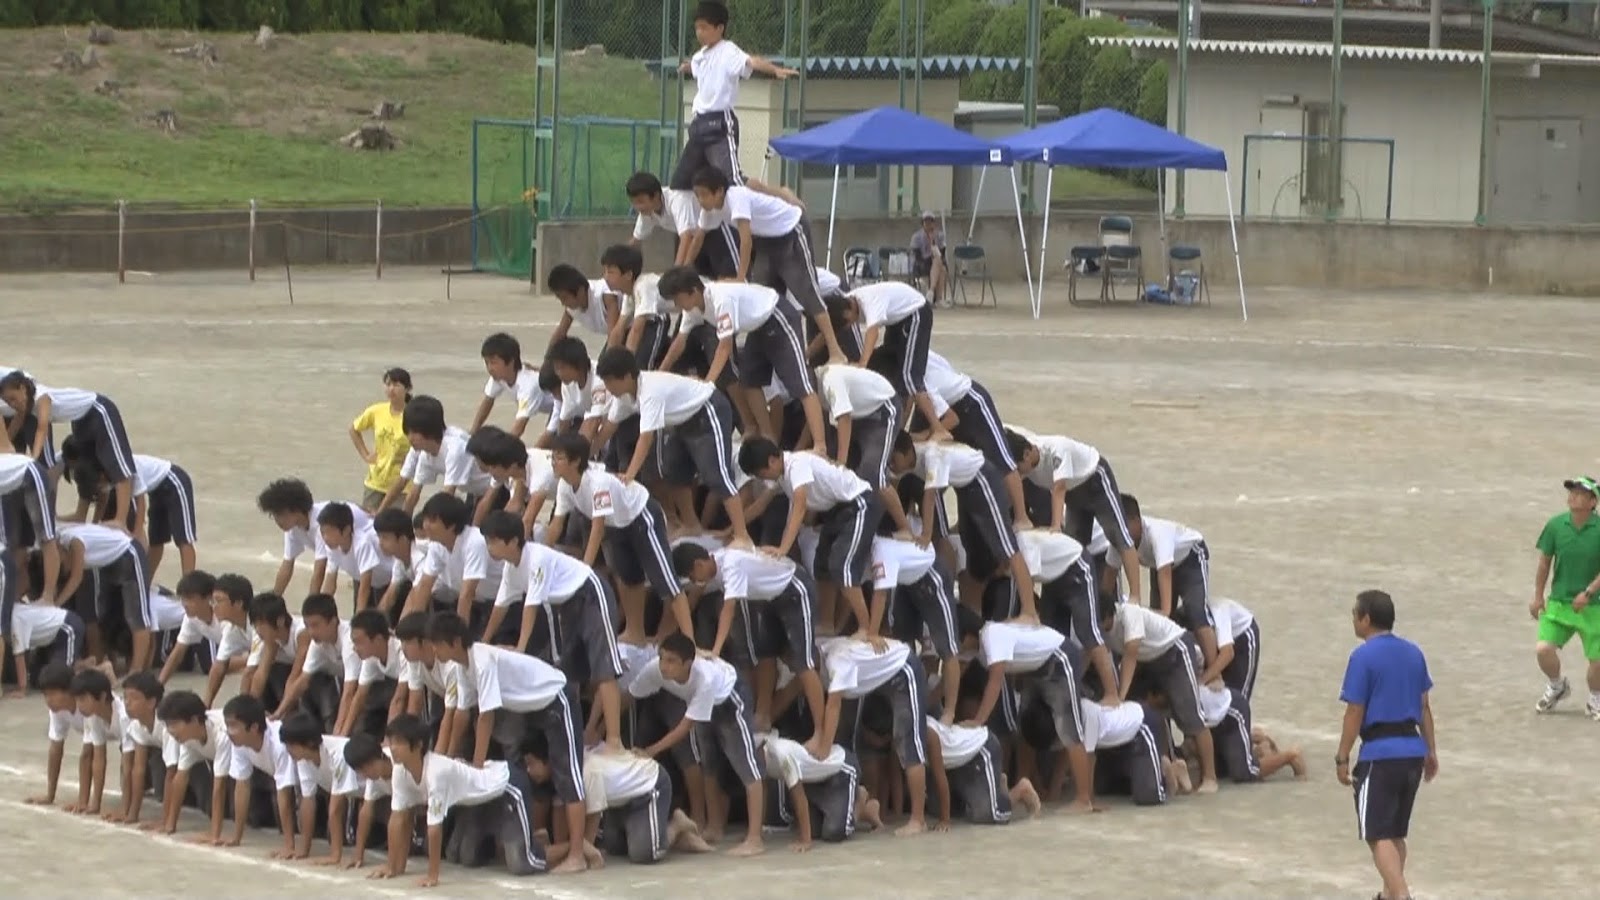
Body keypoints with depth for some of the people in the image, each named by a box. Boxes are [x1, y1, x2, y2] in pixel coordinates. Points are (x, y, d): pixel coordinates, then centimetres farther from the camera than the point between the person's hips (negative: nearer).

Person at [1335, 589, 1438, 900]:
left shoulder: (1363, 657, -10)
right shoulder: (1413, 653, 10)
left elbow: (1354, 713, -10)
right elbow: (1424, 707, 15)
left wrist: (1342, 759, -4)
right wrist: (1431, 751, 22)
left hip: (1380, 754, -7)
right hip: (1413, 750, 7)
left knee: (1379, 836, -7)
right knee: (1396, 833, 20)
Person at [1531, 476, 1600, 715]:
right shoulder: (1555, 525, -4)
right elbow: (1544, 562, 7)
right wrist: (1538, 596, 10)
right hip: (1558, 603, 2)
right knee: (1543, 649, -13)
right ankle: (1556, 686, 19)